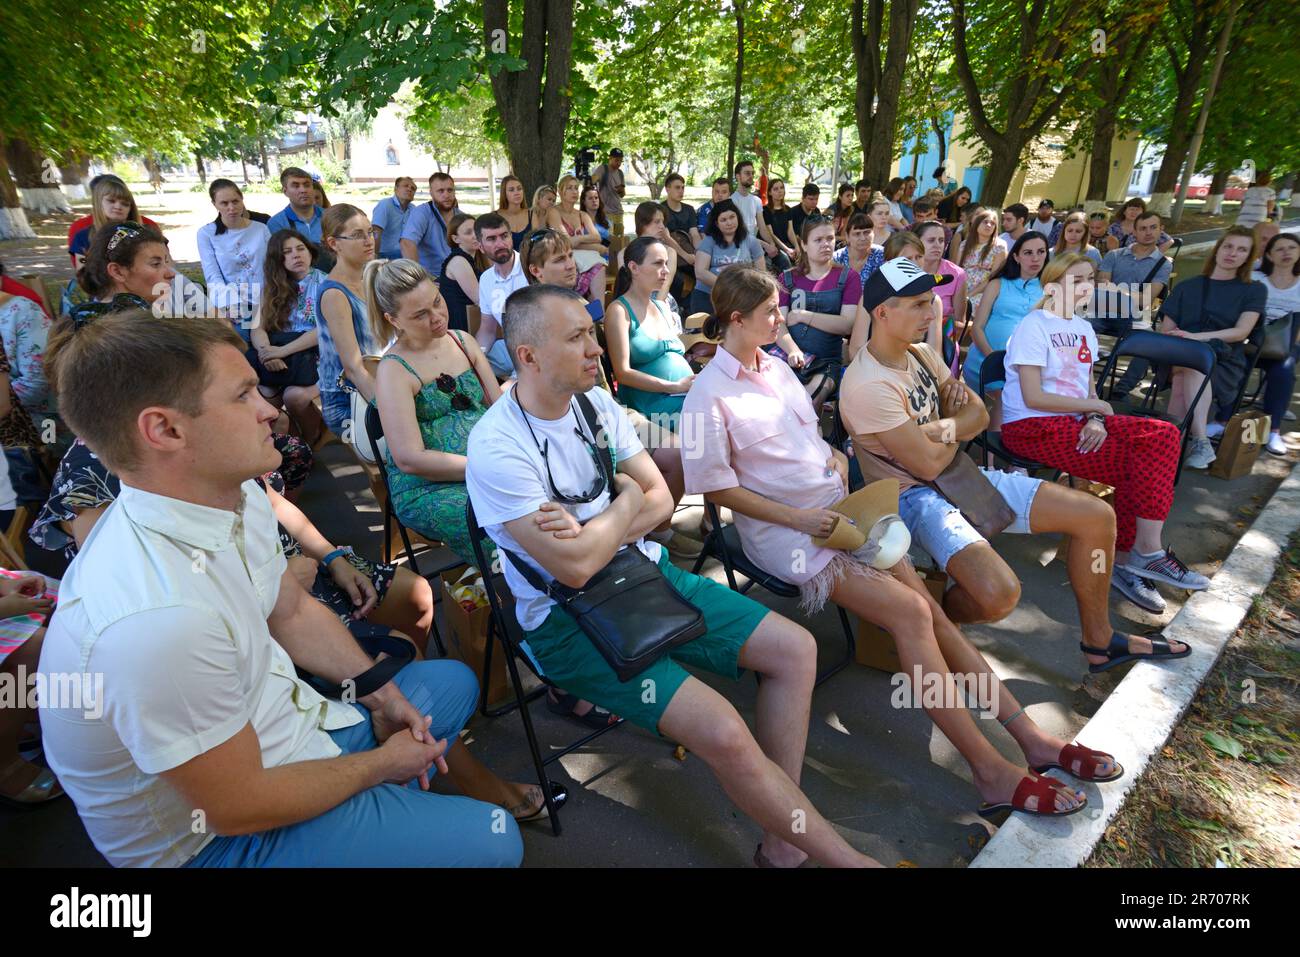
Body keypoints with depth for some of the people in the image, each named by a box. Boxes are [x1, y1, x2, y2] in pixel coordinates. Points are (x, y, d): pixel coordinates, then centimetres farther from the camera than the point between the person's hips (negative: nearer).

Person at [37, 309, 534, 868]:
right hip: (219, 837, -8)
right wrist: (382, 764, -11)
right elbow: (240, 809, -26)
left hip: (277, 725, 8)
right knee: (491, 840, -9)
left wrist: (379, 690, -3)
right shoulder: (158, 617, -38)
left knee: (454, 680, 20)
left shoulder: (240, 500, -11)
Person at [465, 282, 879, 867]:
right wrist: (625, 501, -7)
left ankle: (782, 843, 6)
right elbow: (574, 565, -24)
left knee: (795, 650, -1)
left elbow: (660, 499, 3)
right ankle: (843, 856, 1)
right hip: (568, 617, -7)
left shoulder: (595, 401, 3)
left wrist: (593, 531, -16)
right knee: (723, 734, -25)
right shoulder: (499, 446, -20)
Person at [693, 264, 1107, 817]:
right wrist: (797, 518, -16)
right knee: (910, 613, -19)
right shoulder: (710, 395, -10)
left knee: (931, 611, -7)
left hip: (835, 511, 7)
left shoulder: (775, 367, 13)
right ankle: (991, 771, -11)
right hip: (782, 531, -7)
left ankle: (1028, 736, 0)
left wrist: (839, 467, 2)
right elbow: (716, 487, -12)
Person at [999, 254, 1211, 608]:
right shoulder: (1034, 326, -7)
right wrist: (1096, 407, -8)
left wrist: (1096, 420, -10)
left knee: (1163, 435, -15)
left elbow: (1089, 388, 13)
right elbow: (1033, 397, -15)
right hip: (1030, 428, -7)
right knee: (1145, 462, -20)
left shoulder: (1083, 329, 18)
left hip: (1076, 420, 7)